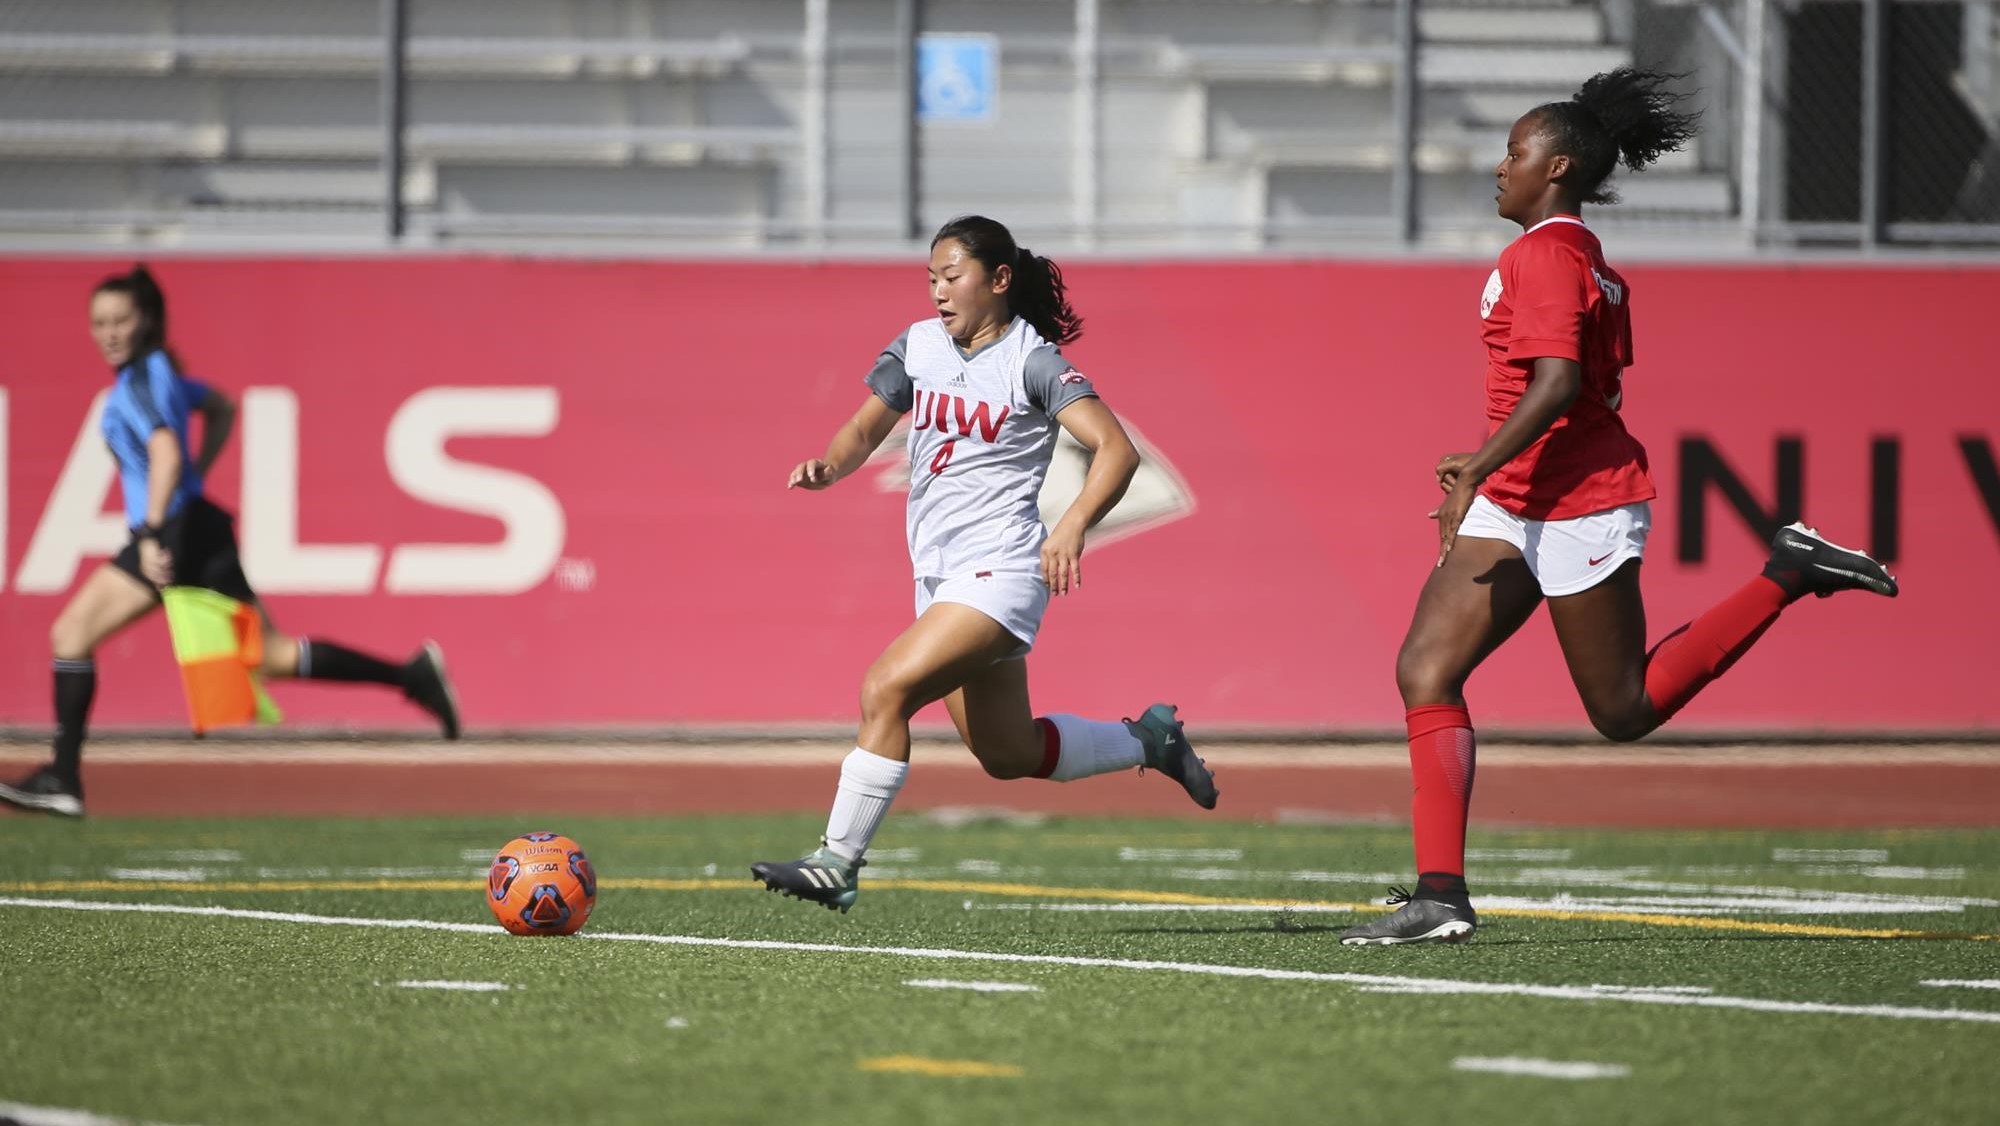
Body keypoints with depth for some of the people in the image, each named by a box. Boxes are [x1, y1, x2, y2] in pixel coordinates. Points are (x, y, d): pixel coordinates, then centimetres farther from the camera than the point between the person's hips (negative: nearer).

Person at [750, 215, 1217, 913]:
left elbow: (1117, 449, -18)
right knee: (1008, 755, 14)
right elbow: (866, 429, 15)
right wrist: (828, 466, -8)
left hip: (999, 568, -8)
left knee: (885, 689, -23)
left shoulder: (1033, 362, -10)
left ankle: (837, 864, -17)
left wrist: (1072, 527, -34)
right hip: (937, 572, 8)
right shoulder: (918, 347, 9)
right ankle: (1148, 740, 36)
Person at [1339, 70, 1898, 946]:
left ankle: (1788, 576, 9)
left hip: (1574, 505, -10)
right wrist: (1492, 464, 25)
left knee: (1625, 710, 2)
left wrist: (1476, 471, -29)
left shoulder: (1543, 256, -16)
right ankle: (1440, 898, -7)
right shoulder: (1587, 260, 14)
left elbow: (1558, 382, -27)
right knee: (1425, 673, -2)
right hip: (1516, 508, 10)